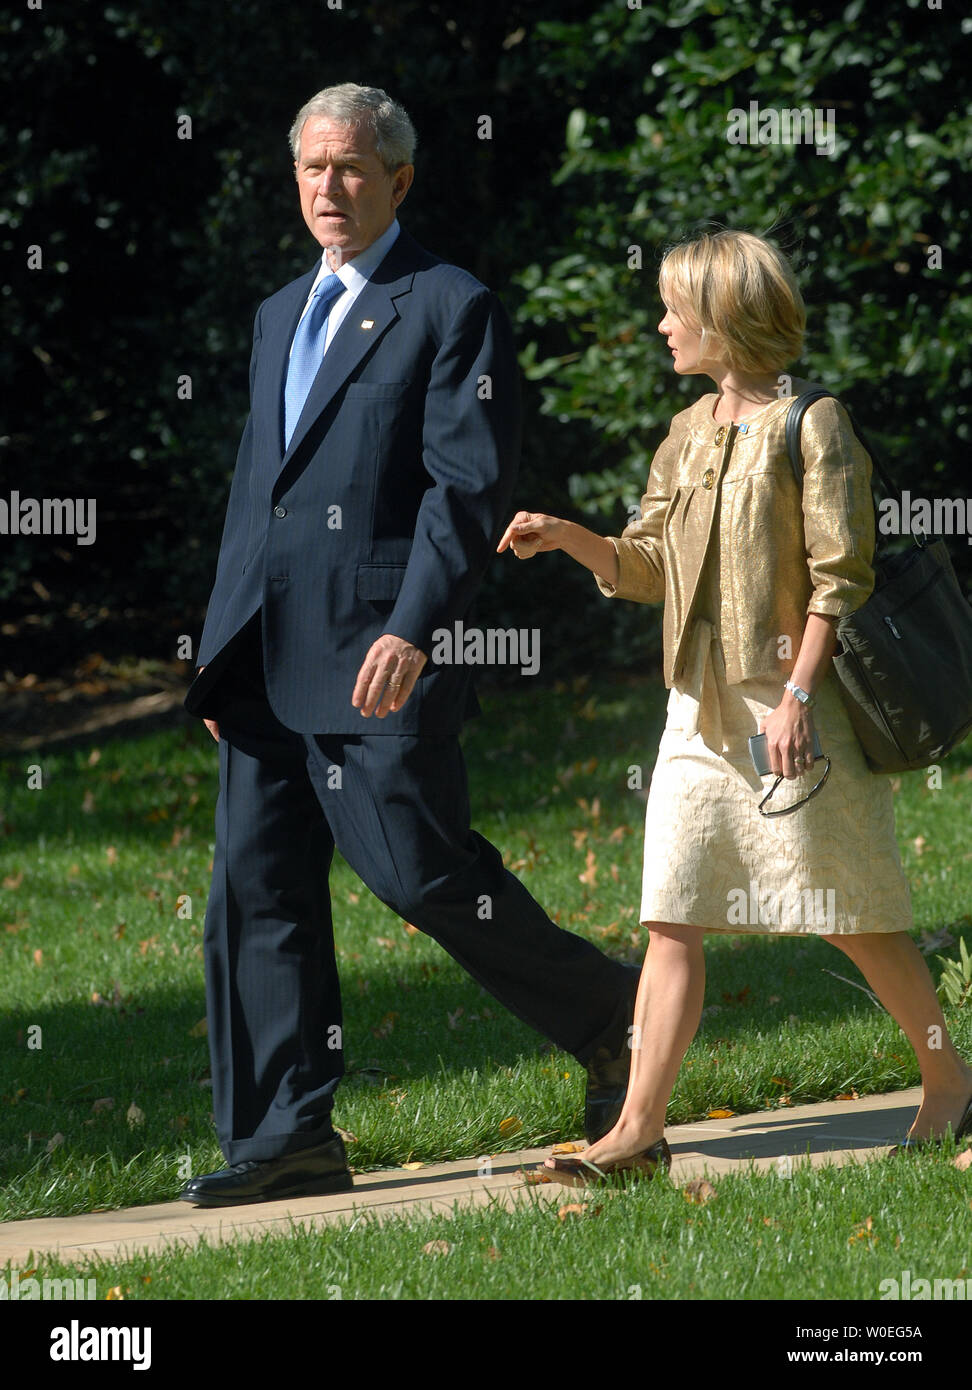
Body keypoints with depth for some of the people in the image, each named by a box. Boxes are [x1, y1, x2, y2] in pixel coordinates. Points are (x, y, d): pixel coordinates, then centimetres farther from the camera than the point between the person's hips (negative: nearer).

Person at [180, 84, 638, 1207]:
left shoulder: (451, 310, -3)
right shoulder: (279, 316, 21)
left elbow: (470, 486, -11)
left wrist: (412, 630, -21)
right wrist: (222, 645, 19)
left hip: (378, 654, -7)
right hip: (264, 665, 7)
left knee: (419, 870, -8)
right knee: (257, 892, 2)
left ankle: (607, 1018, 14)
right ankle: (287, 1140, 5)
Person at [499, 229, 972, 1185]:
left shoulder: (811, 426, -7)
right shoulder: (688, 435, 14)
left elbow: (840, 576, -11)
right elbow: (647, 569, 17)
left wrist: (797, 694, -18)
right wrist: (566, 536, 0)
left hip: (792, 705, -7)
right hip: (700, 709, 7)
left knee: (852, 915, 2)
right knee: (673, 918, 0)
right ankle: (638, 1132, -3)